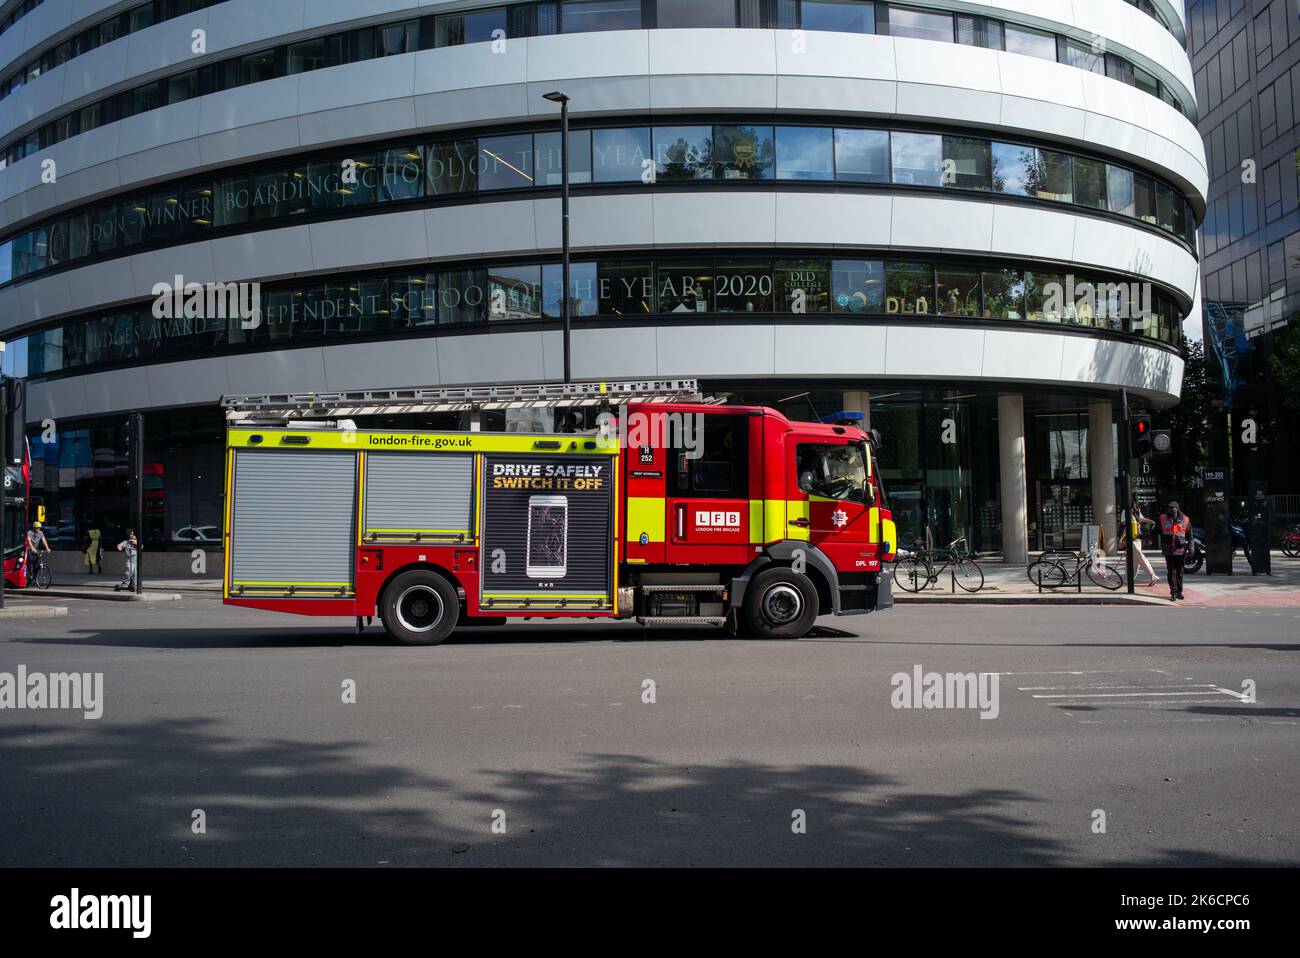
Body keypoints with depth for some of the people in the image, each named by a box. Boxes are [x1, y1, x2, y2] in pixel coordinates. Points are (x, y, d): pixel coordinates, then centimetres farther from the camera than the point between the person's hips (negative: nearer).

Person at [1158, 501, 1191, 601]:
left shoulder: (1185, 520, 1)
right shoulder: (1163, 519, 3)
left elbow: (1189, 536, 5)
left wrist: (1190, 548, 0)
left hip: (1180, 551, 0)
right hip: (1168, 551, 0)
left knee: (1179, 572, 9)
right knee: (1171, 572, -4)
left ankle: (1179, 592, 21)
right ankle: (1173, 593, -3)